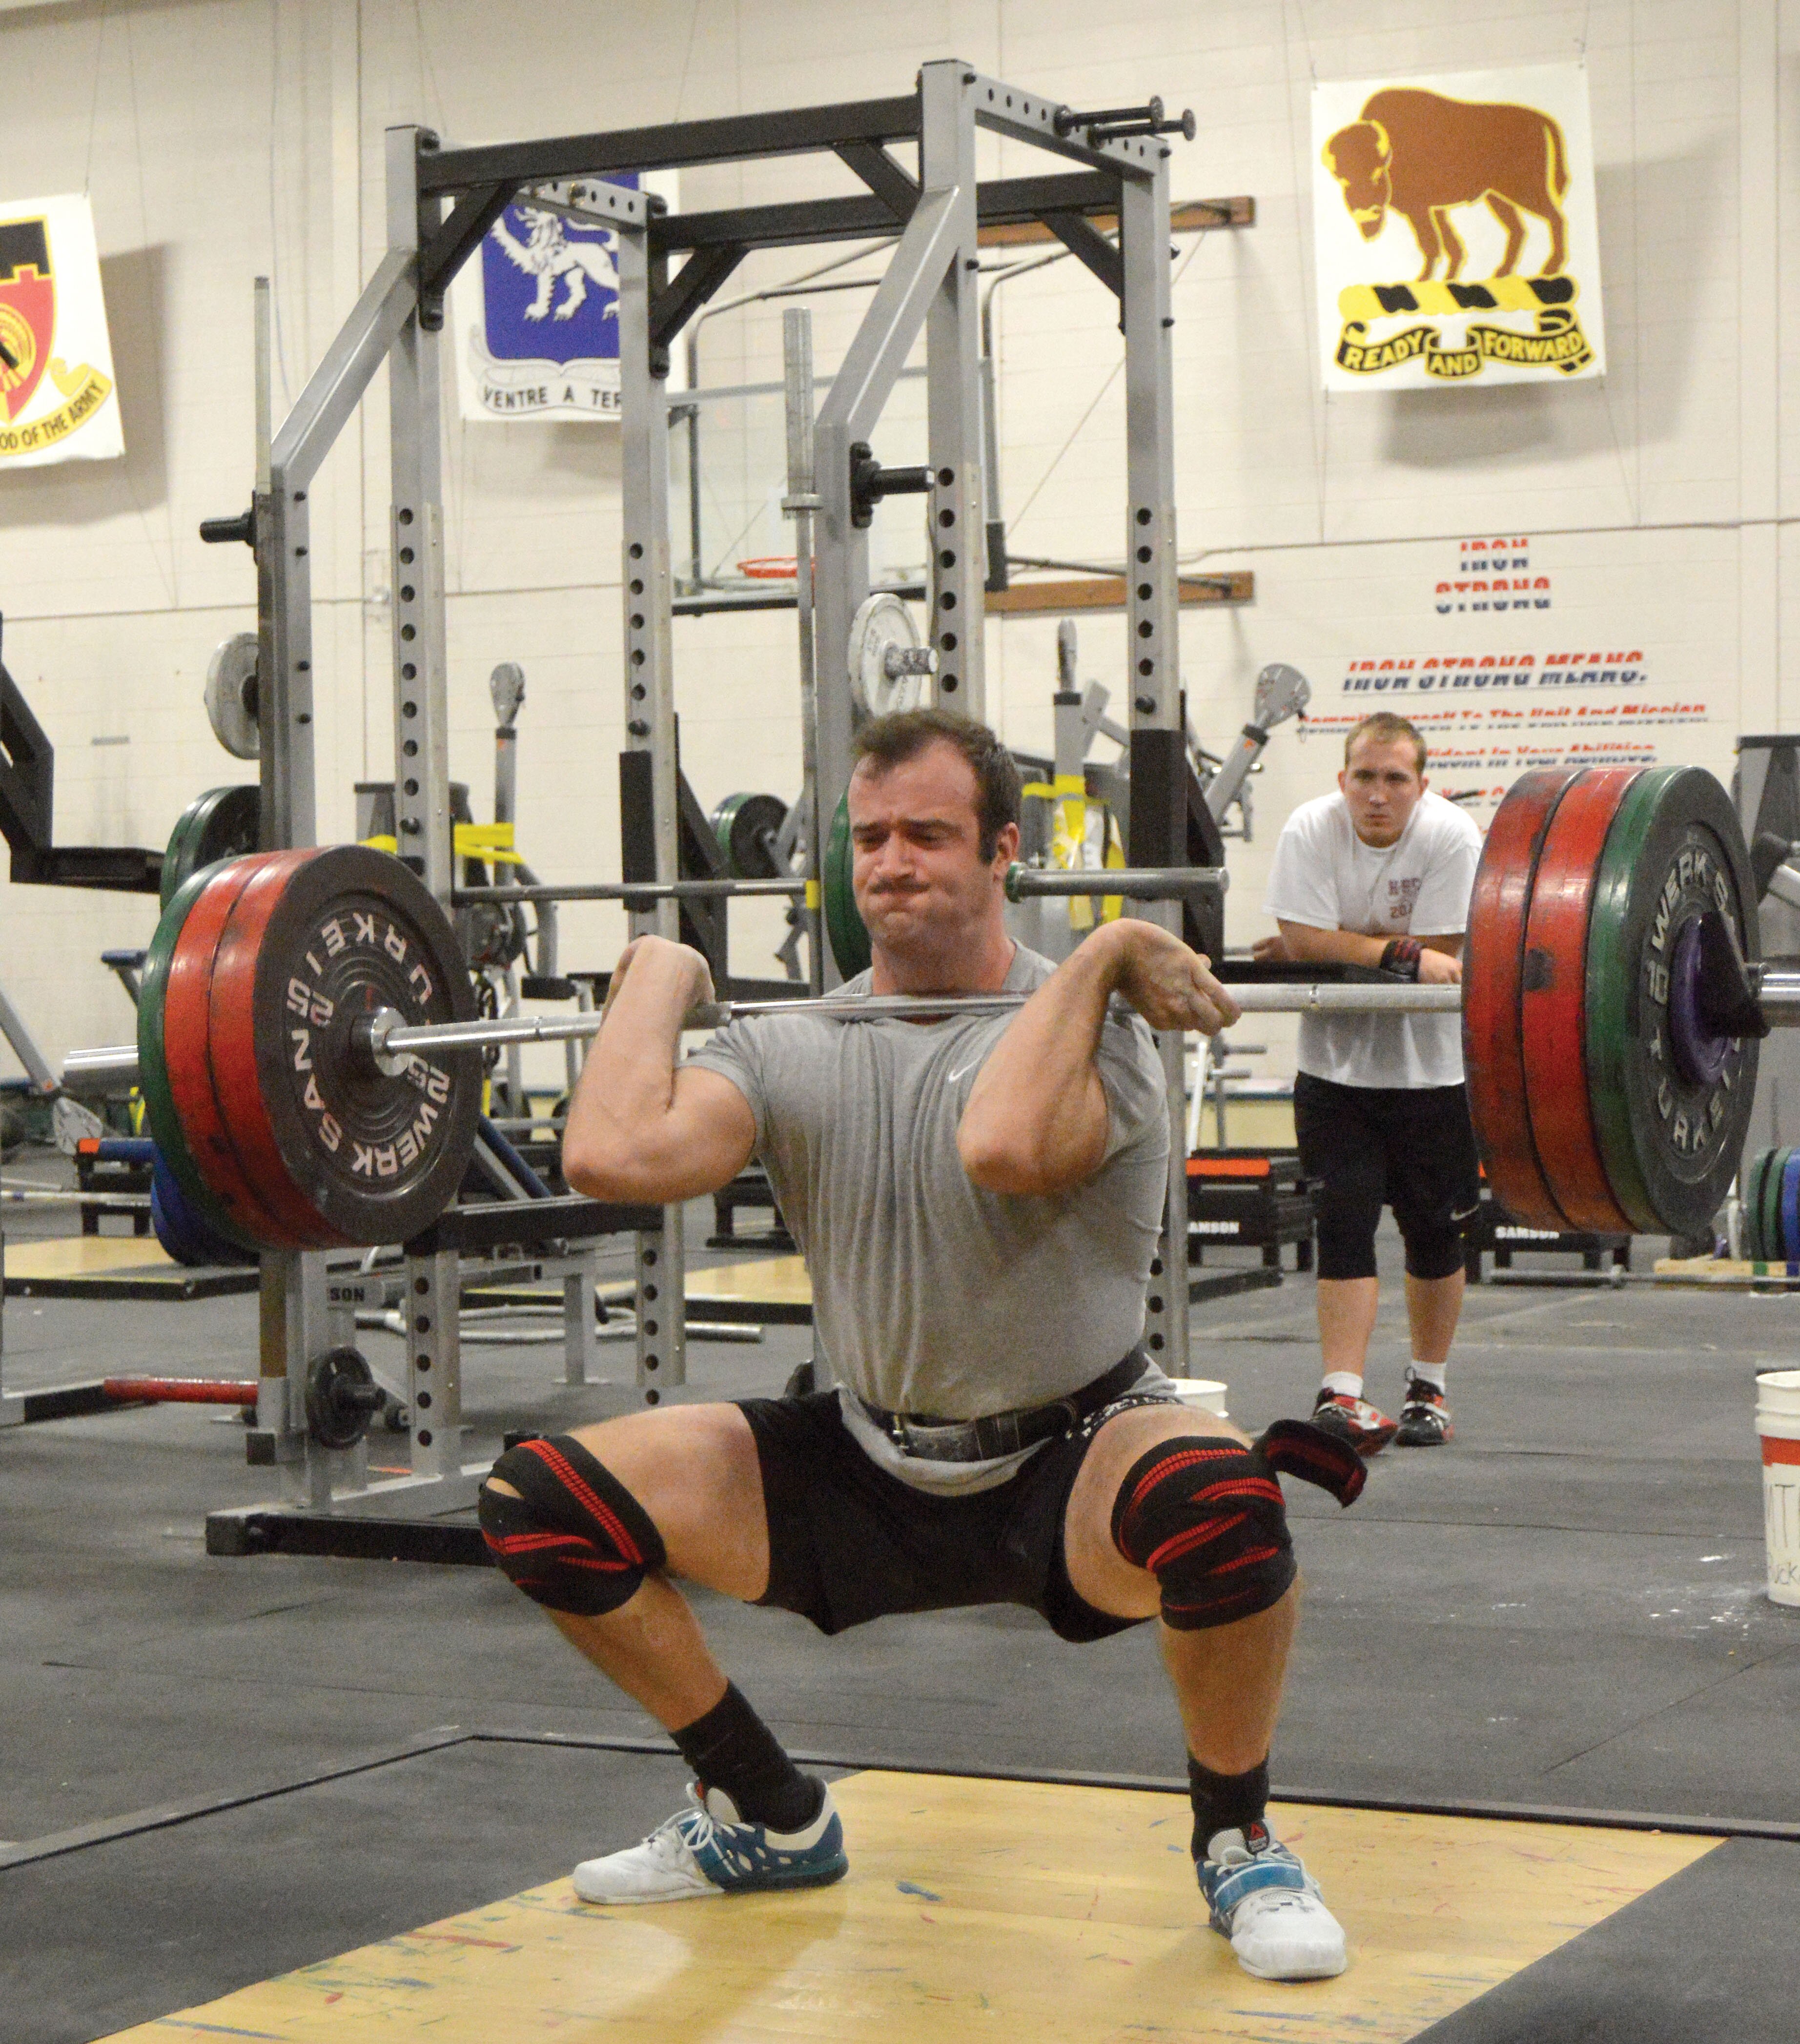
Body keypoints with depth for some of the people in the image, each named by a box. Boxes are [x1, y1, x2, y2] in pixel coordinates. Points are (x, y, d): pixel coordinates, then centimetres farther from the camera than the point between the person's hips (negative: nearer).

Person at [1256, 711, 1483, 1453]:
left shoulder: (1450, 836, -16)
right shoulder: (1311, 829, -12)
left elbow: (1436, 957, -19)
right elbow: (1304, 941, -18)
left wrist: (1336, 945, -15)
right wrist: (1398, 953, -24)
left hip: (1428, 1063, 0)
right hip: (1335, 1061, 0)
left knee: (1433, 1227, 7)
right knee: (1344, 1219, -8)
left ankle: (1428, 1388, 24)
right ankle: (1341, 1397, -9)